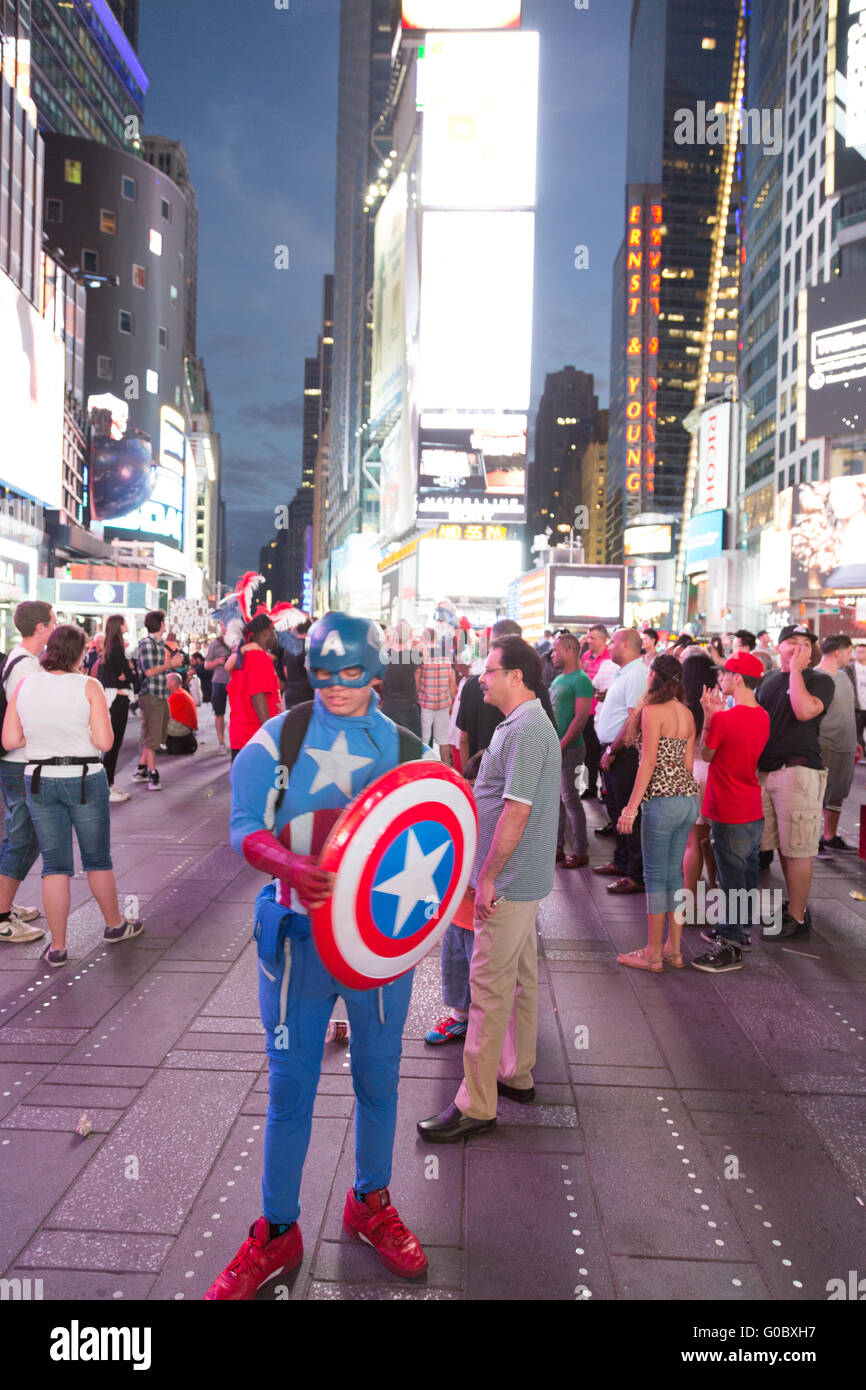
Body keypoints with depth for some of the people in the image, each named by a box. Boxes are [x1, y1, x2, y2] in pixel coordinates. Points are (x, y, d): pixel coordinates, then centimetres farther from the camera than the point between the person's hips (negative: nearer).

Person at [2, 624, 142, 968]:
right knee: (97, 859, 15)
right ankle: (114, 924, 32)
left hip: (39, 781, 3)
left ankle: (57, 947, 15)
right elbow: (104, 742, -15)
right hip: (84, 780, -3)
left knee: (54, 865, 10)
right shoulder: (88, 686, -11)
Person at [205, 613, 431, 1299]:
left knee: (378, 1075, 16)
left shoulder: (405, 747, 1)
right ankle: (277, 1234, 28)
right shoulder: (278, 739, -3)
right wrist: (290, 866, -29)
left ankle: (371, 1203, 41)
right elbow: (245, 828, -9)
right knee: (290, 1084, 8)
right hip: (299, 932, -1)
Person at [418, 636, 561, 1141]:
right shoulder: (521, 724, 13)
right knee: (520, 977, 18)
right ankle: (516, 1074, 32)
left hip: (510, 880, -10)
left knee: (490, 986, -4)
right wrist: (490, 874, 20)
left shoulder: (526, 730, -21)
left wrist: (488, 877, -19)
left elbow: (516, 812, -25)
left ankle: (476, 1104, 4)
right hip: (523, 877, 10)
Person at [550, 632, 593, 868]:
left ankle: (580, 851, 6)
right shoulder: (558, 680, 15)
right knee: (555, 797, 12)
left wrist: (561, 745, -20)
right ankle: (557, 847, 21)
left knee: (570, 798, -4)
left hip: (568, 748, -9)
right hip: (554, 748, 9)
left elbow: (581, 717, -19)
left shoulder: (580, 680, -12)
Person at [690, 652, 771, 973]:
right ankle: (741, 930, 33)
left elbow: (706, 755, -7)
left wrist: (709, 715, -3)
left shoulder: (723, 719, -21)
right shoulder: (763, 717, 3)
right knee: (747, 872, 18)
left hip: (730, 814, -8)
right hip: (754, 810, 8)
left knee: (731, 877, -1)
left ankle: (731, 947, 6)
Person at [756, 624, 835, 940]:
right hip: (765, 771, 6)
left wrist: (796, 670, -13)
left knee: (797, 850, -5)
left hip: (799, 770, -6)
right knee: (782, 847, 12)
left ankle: (796, 918, 3)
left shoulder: (820, 681, -1)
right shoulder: (767, 680, 17)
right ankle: (797, 905, 25)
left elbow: (804, 710, -20)